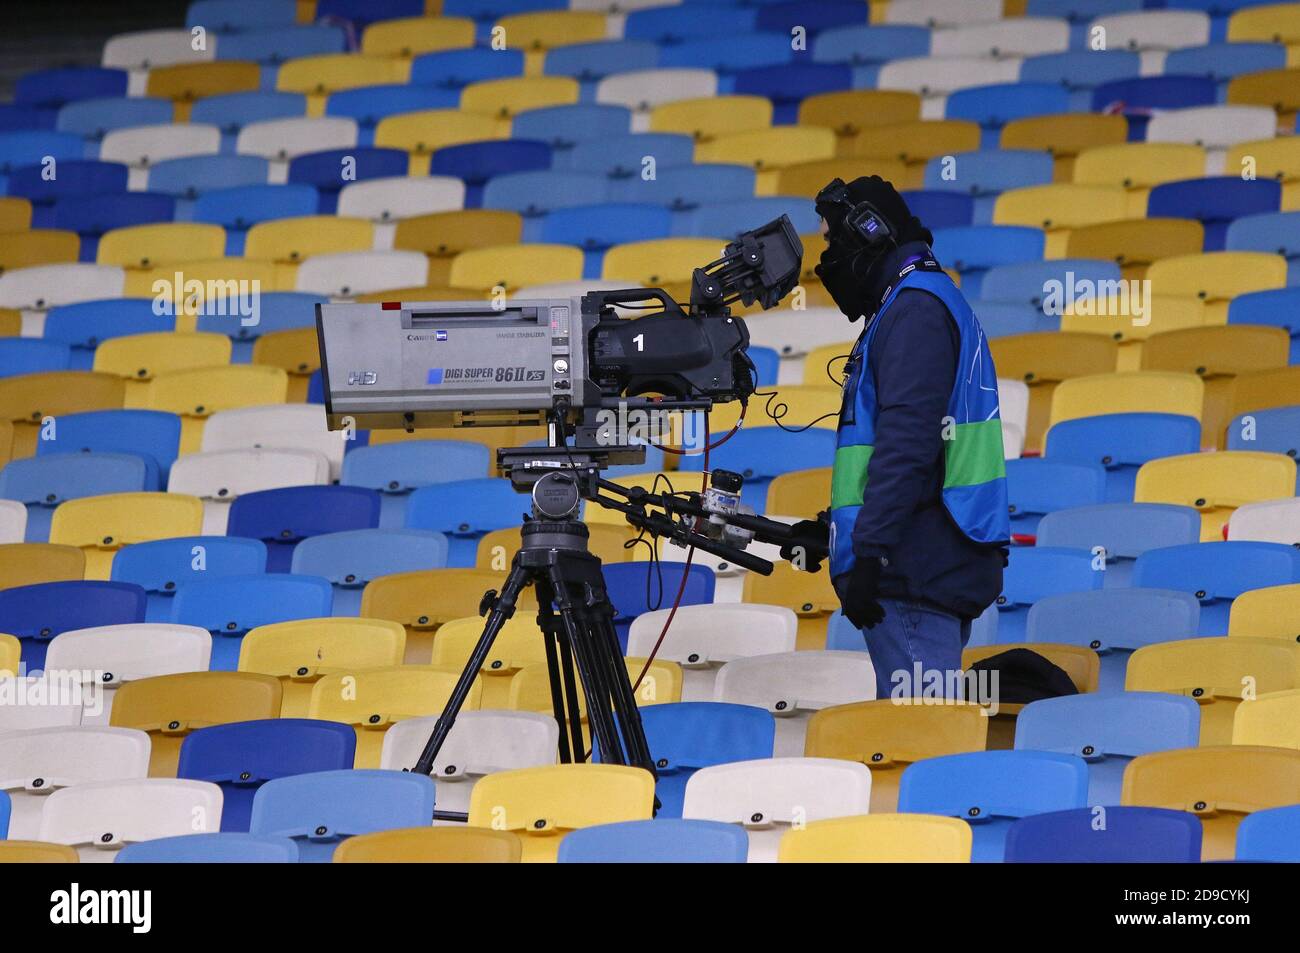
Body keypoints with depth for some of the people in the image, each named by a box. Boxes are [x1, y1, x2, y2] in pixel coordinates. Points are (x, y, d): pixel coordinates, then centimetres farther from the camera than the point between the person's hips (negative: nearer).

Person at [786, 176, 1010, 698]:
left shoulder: (915, 309, -10)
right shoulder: (928, 302, 24)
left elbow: (906, 441, -20)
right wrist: (836, 527, 28)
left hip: (915, 570, -11)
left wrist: (868, 552, -23)